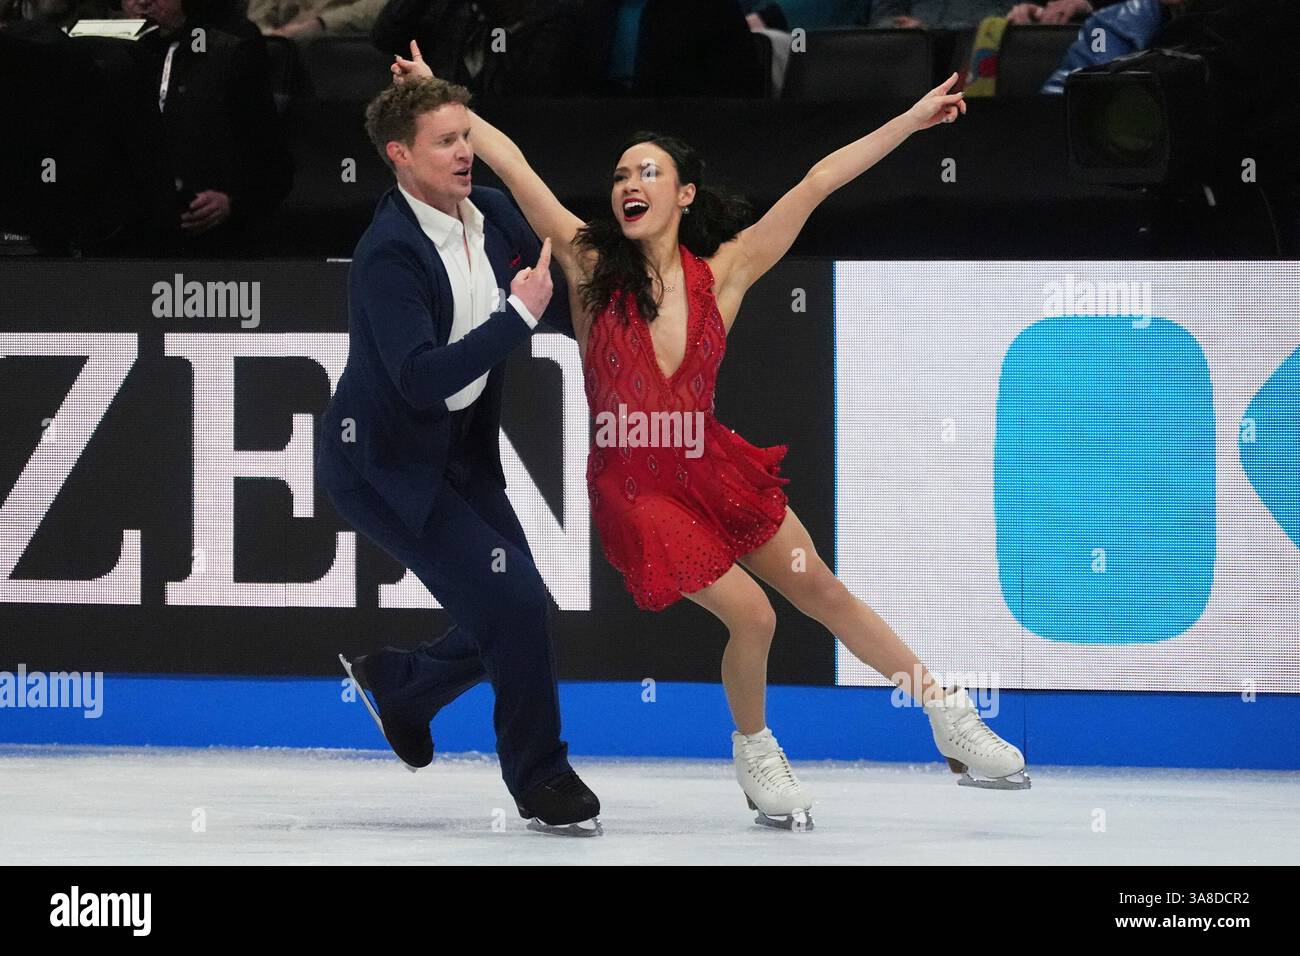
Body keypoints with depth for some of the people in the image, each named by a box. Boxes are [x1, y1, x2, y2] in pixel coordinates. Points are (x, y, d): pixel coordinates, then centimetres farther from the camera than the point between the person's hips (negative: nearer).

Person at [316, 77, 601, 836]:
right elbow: (421, 379, -33)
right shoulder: (388, 255, -25)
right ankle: (541, 780, 4)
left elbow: (569, 299, 12)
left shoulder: (493, 213, -2)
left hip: (461, 454, 8)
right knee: (513, 602, -13)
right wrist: (519, 316, -33)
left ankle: (399, 684, 36)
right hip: (383, 461, -8)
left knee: (516, 616, 9)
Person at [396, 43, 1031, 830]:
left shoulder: (721, 274, -6)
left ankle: (947, 714, 19)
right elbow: (512, 166, -13)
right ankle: (755, 750, 16)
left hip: (710, 464, 3)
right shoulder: (592, 266, -10)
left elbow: (816, 185, -6)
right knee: (750, 615, -10)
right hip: (634, 483, -3)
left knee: (823, 592, 7)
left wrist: (913, 120, -3)